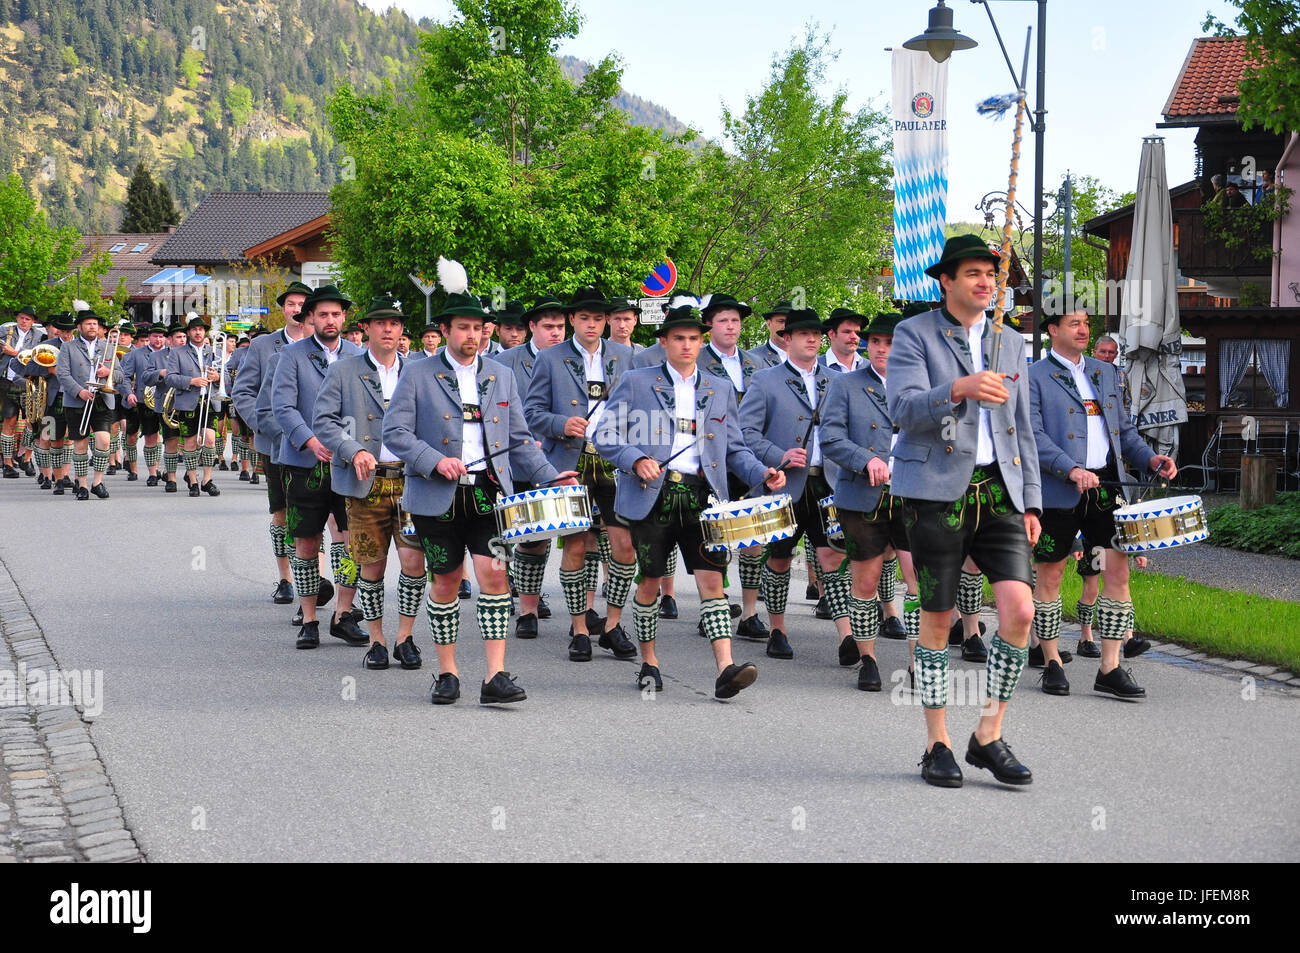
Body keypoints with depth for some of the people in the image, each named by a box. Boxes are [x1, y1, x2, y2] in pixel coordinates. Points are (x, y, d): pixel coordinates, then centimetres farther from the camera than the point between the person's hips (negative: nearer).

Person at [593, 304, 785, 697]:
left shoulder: (721, 390, 16)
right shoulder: (635, 383, 6)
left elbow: (734, 448, 17)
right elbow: (605, 435, 2)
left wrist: (763, 473, -1)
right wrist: (637, 460, -15)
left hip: (702, 498, 2)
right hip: (653, 497, -1)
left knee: (712, 580, -9)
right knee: (650, 581, 6)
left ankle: (726, 669, -17)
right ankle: (648, 661, 24)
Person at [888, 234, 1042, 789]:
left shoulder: (1011, 342, 16)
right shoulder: (914, 335, 1)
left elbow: (1021, 428, 19)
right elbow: (903, 410, -14)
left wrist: (1030, 503, 13)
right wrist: (959, 389, -31)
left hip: (997, 493, 4)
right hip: (936, 493, -4)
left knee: (1019, 611, -10)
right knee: (936, 620, 2)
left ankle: (988, 737, 5)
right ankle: (937, 746, 15)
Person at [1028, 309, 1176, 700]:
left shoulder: (1105, 373, 18)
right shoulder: (1034, 378, -2)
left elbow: (1123, 429, 21)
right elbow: (1033, 436, -12)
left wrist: (1150, 458, 3)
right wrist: (1071, 470, -25)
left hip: (1106, 488, 5)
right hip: (1057, 492, -5)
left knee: (1118, 572, -4)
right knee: (1050, 577, 5)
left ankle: (1110, 669, 1)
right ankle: (1052, 664, 18)